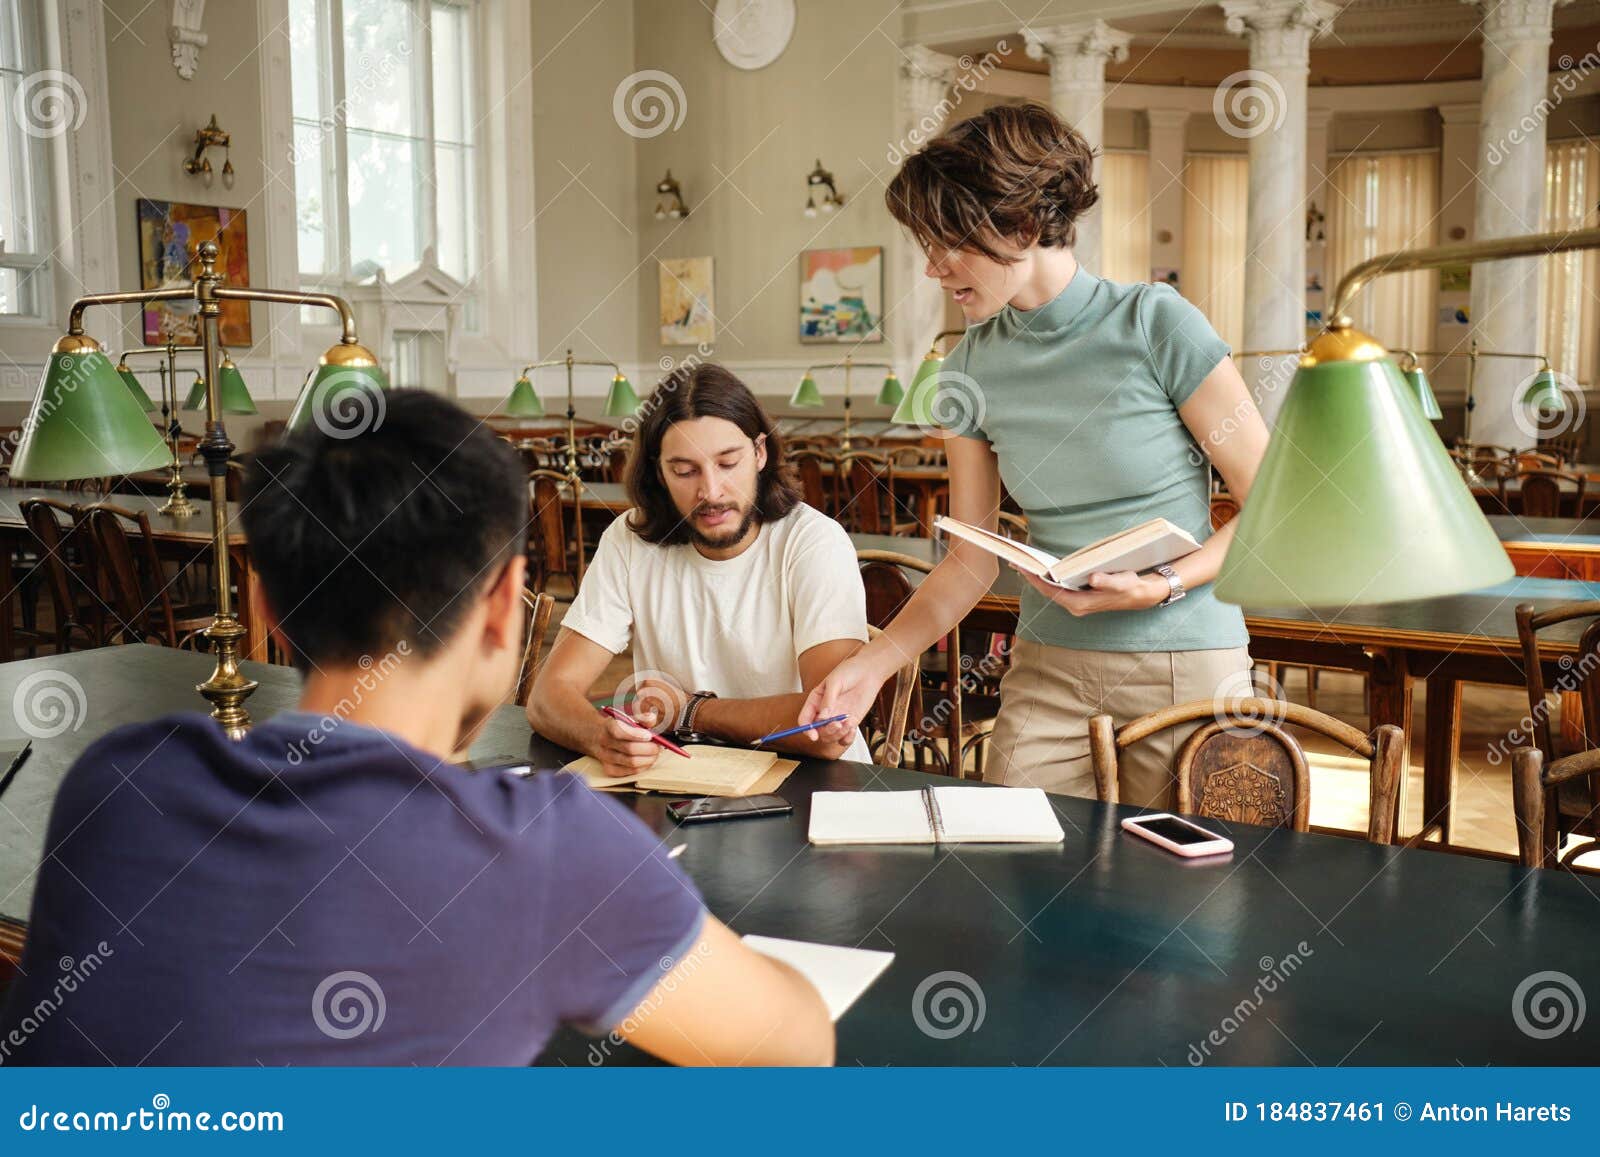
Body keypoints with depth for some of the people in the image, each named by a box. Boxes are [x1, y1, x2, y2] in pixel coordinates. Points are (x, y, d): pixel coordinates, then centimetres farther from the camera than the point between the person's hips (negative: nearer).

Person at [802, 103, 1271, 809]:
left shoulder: (1157, 326, -11)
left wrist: (1165, 584, -22)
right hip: (1047, 672, 4)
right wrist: (872, 663, -7)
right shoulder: (973, 366, 2)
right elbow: (971, 561, 5)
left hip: (1187, 667, -3)